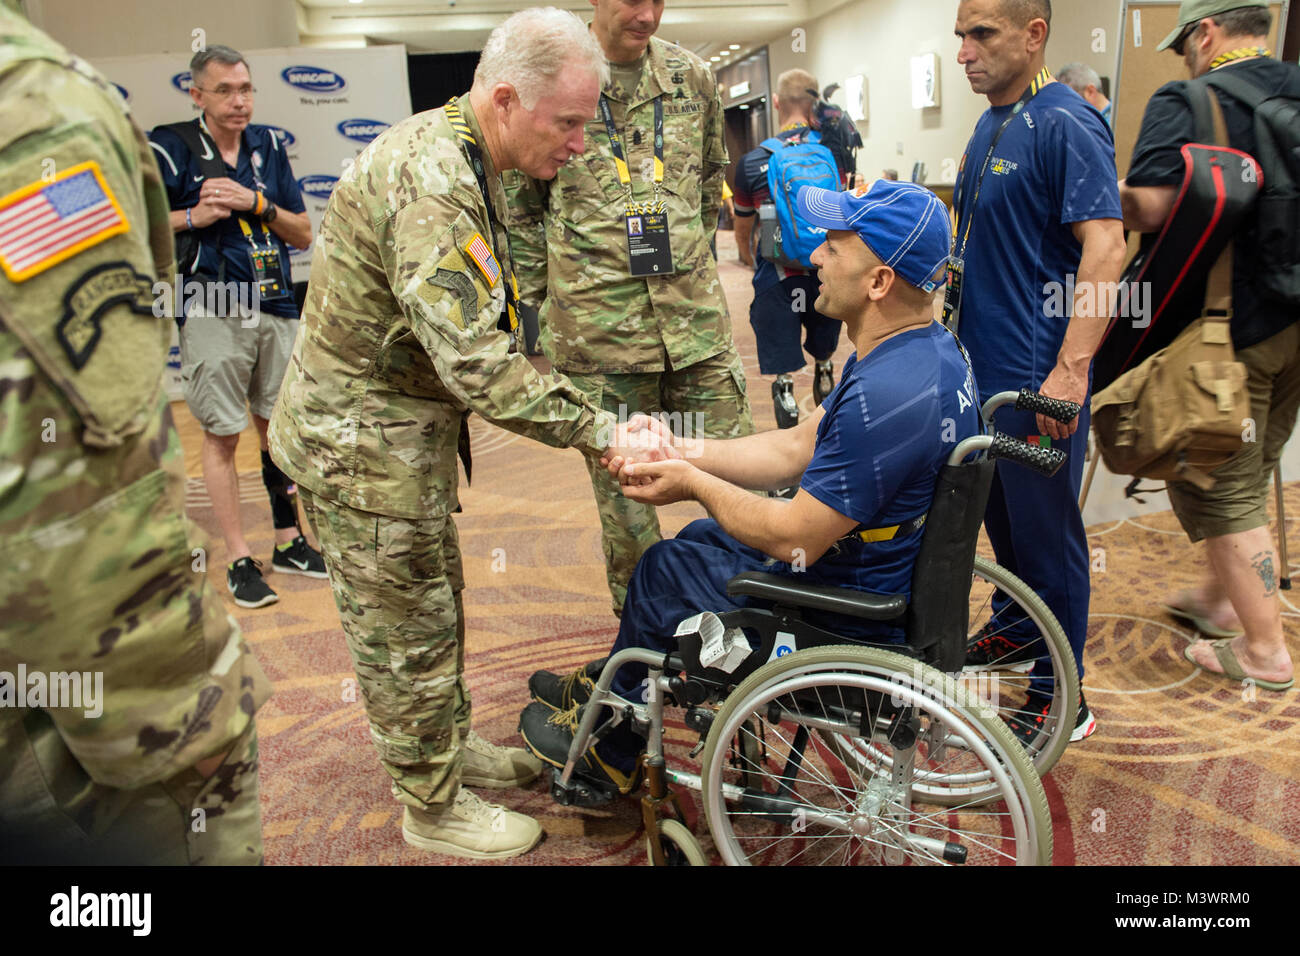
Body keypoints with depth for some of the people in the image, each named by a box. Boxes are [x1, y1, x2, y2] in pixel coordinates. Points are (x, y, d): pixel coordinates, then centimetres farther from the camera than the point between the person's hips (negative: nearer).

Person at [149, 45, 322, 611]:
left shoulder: (267, 145, 10)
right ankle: (238, 559, 9)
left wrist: (255, 202, -7)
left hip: (276, 311, 4)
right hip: (214, 315, -4)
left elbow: (303, 234, 9)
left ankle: (288, 543, 22)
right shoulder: (170, 149, -3)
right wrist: (193, 216, -11)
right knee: (222, 436, 0)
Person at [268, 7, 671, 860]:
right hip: (361, 440, -10)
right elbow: (474, 362, -33)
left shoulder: (459, 157, 8)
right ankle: (434, 806, 25)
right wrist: (598, 430, -28)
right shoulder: (429, 182, -27)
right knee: (407, 632, 5)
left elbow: (475, 327, 17)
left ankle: (453, 747, 42)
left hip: (407, 428, 10)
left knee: (437, 605, 22)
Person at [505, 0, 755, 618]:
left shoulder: (692, 76, 10)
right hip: (598, 326, -3)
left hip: (695, 313, 3)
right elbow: (519, 211, 5)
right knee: (621, 485, 6)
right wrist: (538, 312, 4)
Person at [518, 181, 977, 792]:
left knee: (663, 574, 7)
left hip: (853, 614, -9)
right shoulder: (929, 346, 0)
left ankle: (607, 751, 33)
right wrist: (683, 451, -2)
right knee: (699, 537, 22)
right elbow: (798, 448, 4)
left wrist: (693, 483, -13)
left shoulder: (884, 396, -34)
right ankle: (608, 686, 41)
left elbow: (796, 540, -28)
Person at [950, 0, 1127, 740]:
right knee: (1000, 514, 21)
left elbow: (1106, 248, -22)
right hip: (982, 364, 9)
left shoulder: (1064, 124, -15)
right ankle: (1019, 633, 41)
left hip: (1038, 376, -9)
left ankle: (1062, 701, 16)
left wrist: (1071, 370, -27)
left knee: (1047, 533, 1)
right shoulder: (991, 126, 13)